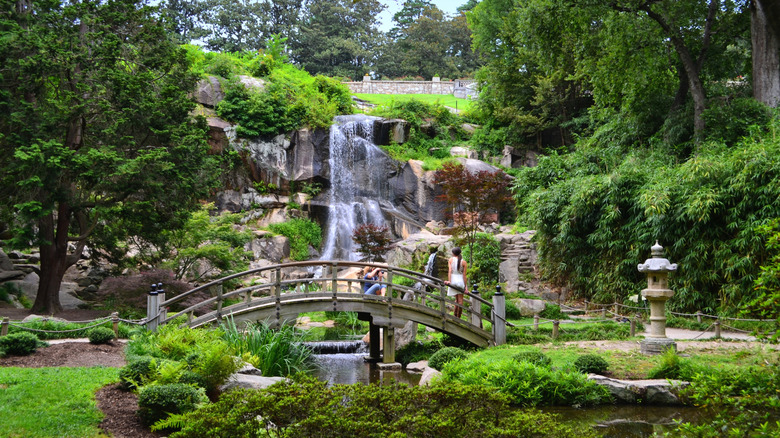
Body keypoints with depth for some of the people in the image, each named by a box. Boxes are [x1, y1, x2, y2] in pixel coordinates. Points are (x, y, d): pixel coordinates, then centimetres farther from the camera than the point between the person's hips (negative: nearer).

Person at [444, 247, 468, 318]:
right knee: (460, 300, 3)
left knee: (457, 299, 15)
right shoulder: (464, 262, 0)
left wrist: (449, 281, -15)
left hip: (453, 280, 1)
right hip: (460, 280, -1)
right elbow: (464, 275, -4)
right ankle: (458, 317, 1)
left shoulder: (451, 259, 2)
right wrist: (466, 286, -3)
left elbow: (450, 271, -9)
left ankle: (455, 316, 14)